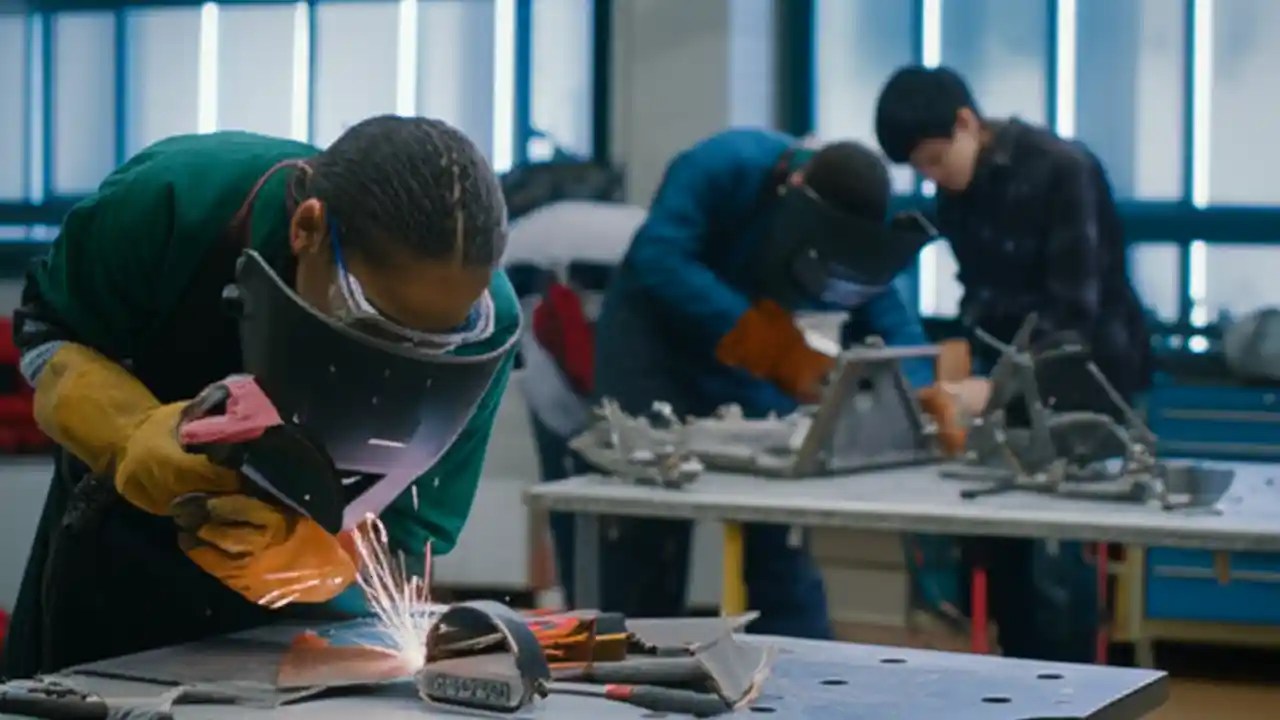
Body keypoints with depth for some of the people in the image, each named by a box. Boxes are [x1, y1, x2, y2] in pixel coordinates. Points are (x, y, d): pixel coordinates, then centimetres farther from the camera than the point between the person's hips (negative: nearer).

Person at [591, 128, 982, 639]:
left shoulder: (853, 225, -12)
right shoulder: (723, 168, -28)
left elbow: (888, 322, -11)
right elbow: (658, 258, -38)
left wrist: (919, 394, -34)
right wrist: (767, 343, -44)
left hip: (754, 359, 4)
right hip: (653, 339, -4)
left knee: (779, 522, 0)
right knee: (648, 529, -7)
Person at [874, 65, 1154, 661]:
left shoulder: (1062, 170, -18)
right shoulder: (955, 192, 4)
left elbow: (1075, 309, -22)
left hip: (1086, 373, -6)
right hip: (1014, 375, 6)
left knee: (1055, 549, -12)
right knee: (998, 540, 1)